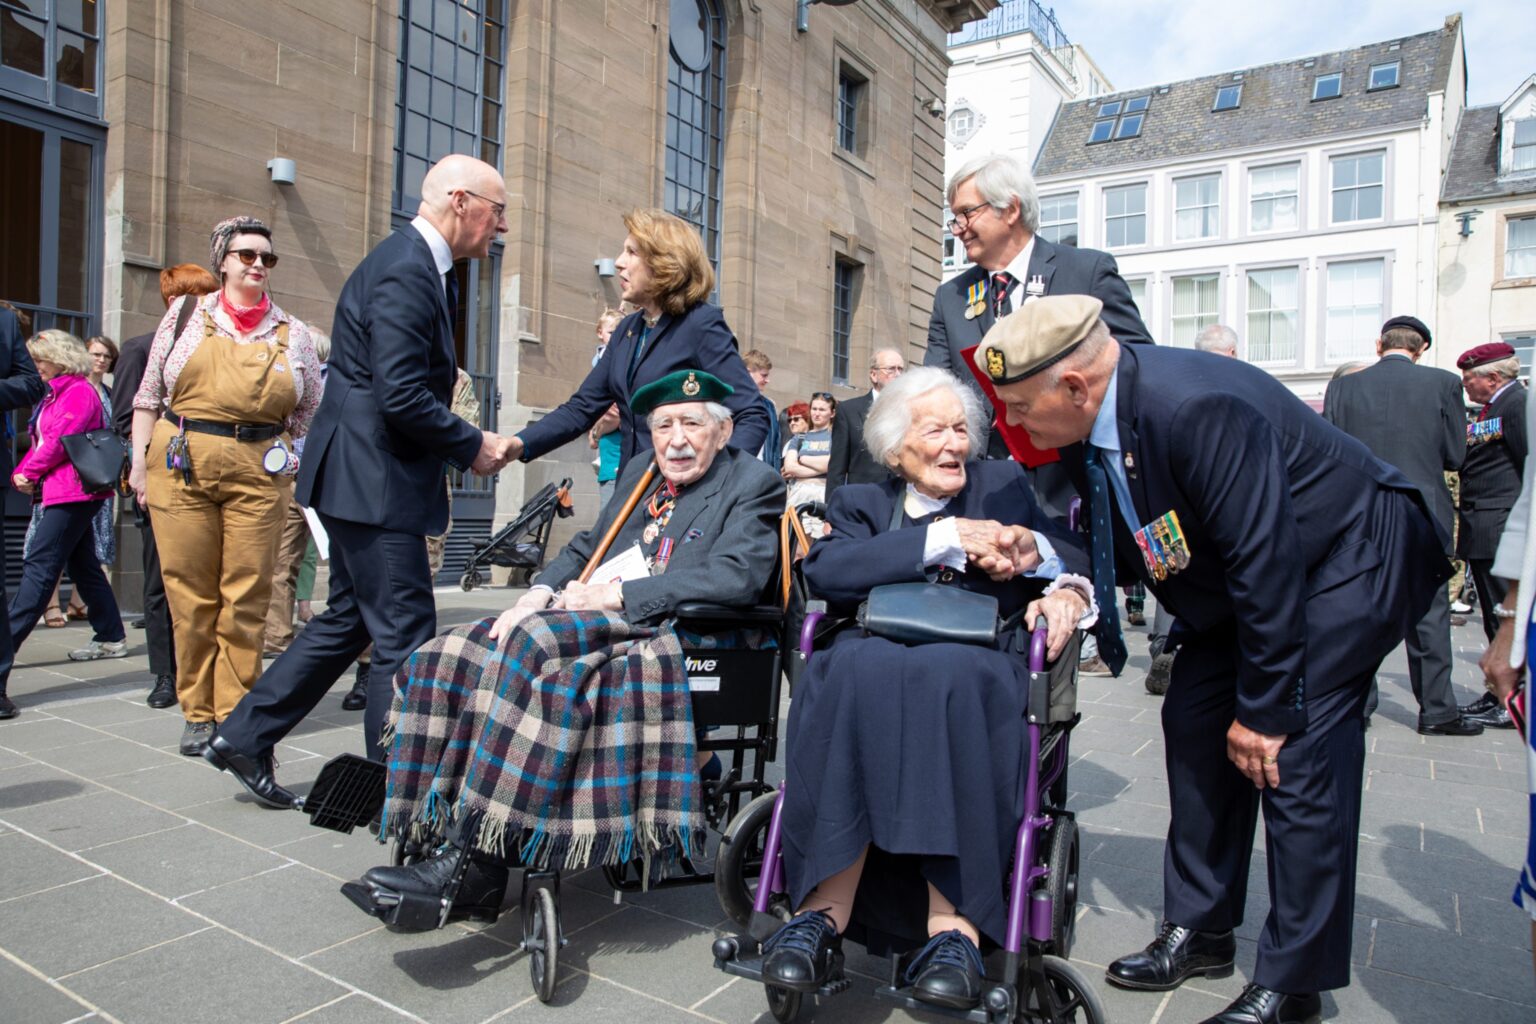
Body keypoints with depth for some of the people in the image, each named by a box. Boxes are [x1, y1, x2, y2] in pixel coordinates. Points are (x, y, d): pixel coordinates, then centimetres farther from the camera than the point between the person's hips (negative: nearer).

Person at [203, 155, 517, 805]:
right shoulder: (404, 271, -16)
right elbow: (401, 395, -24)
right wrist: (473, 447, -12)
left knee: (349, 619, 19)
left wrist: (469, 443, 7)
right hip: (374, 481, -11)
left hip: (358, 476, 11)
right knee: (404, 636, -2)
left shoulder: (419, 266, 17)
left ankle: (243, 738, 30)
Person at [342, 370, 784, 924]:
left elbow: (737, 576, -17)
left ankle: (474, 865, -26)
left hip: (666, 635, -7)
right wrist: (540, 592, 1)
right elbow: (586, 547, 24)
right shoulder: (640, 471, 21)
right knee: (448, 657, -11)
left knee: (532, 646, -32)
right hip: (583, 620, 8)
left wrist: (617, 592, -17)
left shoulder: (753, 484, -1)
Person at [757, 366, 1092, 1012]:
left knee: (946, 675, -35)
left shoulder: (1003, 485, 20)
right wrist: (944, 538, -9)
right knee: (854, 667, -35)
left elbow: (1083, 558, 12)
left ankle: (954, 928, -37)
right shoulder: (861, 502, 18)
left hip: (981, 664, 0)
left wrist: (1068, 589, -13)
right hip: (879, 652, 1)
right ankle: (824, 910, -34)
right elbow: (824, 572, -5)